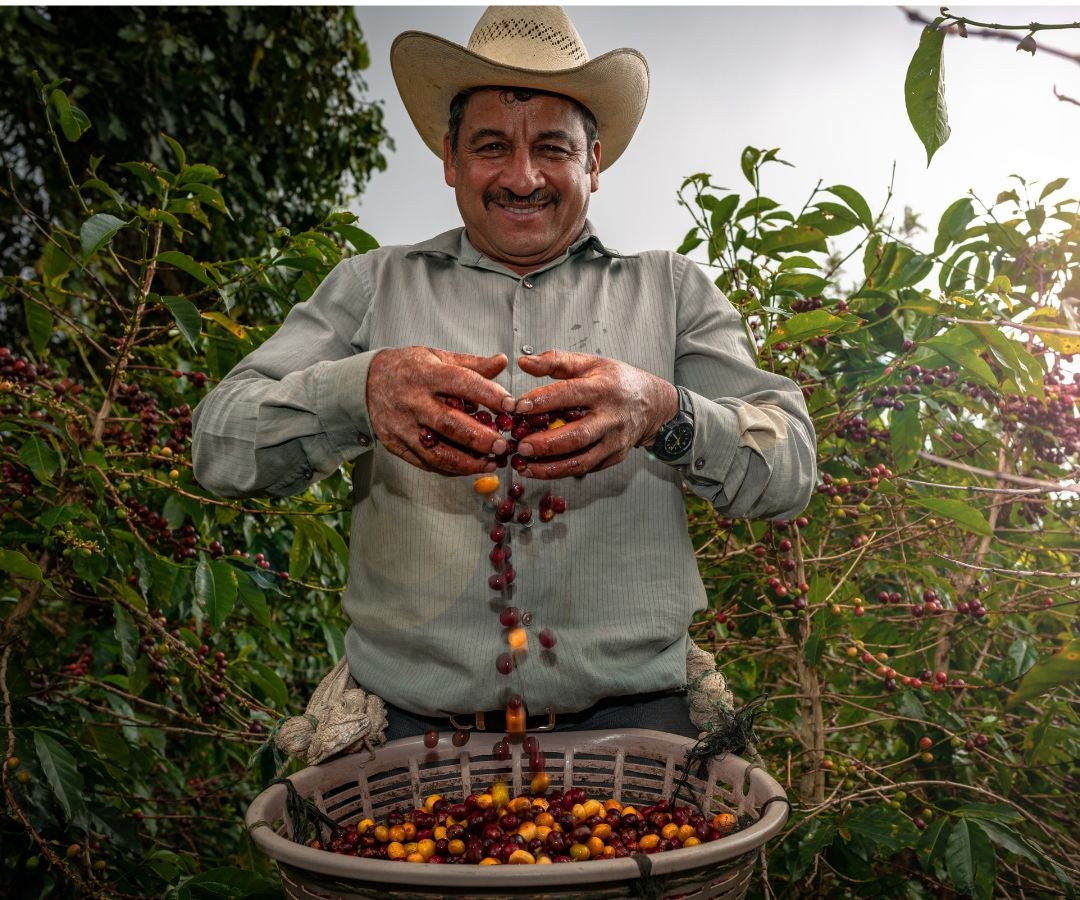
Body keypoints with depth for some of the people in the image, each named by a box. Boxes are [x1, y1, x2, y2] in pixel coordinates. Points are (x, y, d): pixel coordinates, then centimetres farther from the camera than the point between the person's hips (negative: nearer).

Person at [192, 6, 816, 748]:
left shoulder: (672, 288, 13)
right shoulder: (372, 286, 13)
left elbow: (792, 470, 4)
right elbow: (220, 446, 3)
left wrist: (663, 412, -17)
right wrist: (361, 391, -18)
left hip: (627, 717, 1)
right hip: (412, 724, 1)